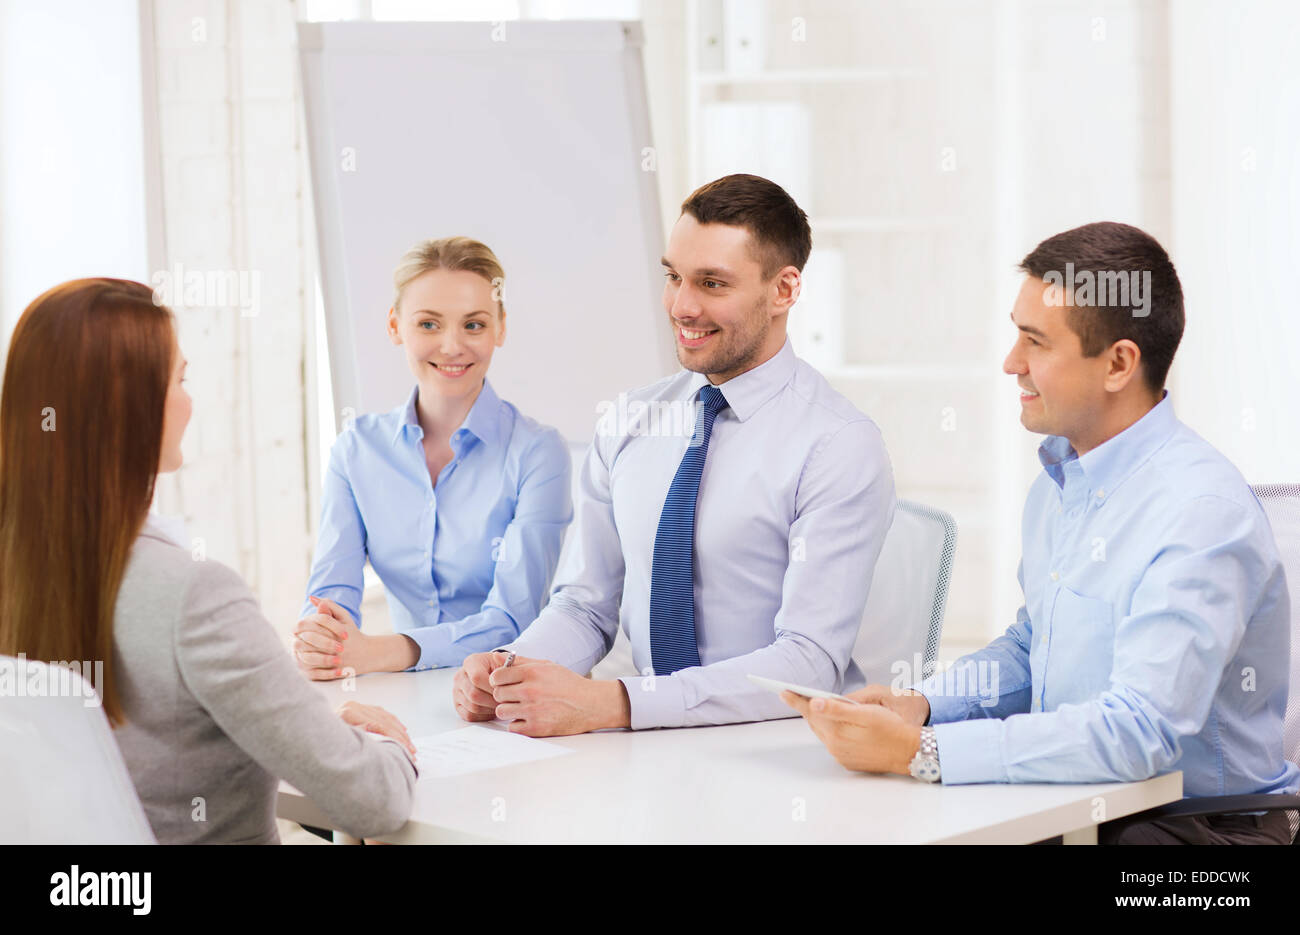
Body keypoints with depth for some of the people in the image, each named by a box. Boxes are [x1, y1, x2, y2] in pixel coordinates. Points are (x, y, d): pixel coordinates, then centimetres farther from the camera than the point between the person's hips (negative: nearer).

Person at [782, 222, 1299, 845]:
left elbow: (1139, 733, -28)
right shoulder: (1057, 483, 9)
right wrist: (922, 703, 2)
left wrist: (919, 750, -28)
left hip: (1195, 824, -8)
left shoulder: (1201, 511, -20)